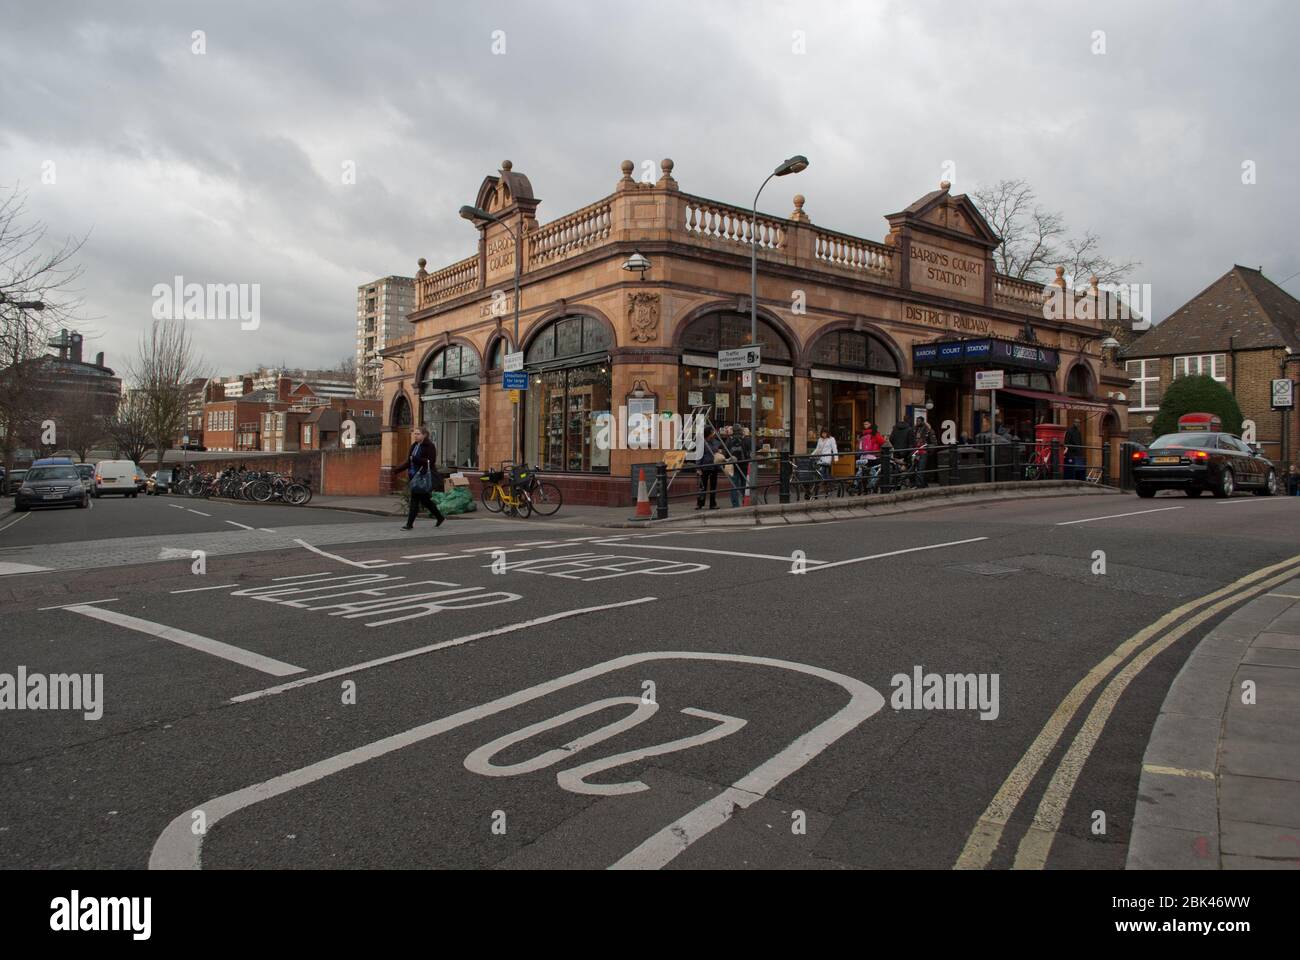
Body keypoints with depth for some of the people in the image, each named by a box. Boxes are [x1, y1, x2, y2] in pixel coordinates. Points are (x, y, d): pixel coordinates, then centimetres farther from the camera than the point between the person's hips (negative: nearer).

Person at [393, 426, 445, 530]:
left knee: (415, 499, -7)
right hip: (414, 477, 8)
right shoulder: (414, 446, 13)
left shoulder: (429, 446, -10)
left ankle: (410, 523, -2)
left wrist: (415, 459, -23)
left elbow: (431, 461, -18)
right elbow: (409, 462, 15)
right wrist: (397, 470, 4)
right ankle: (440, 517, 28)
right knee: (425, 499, 14)